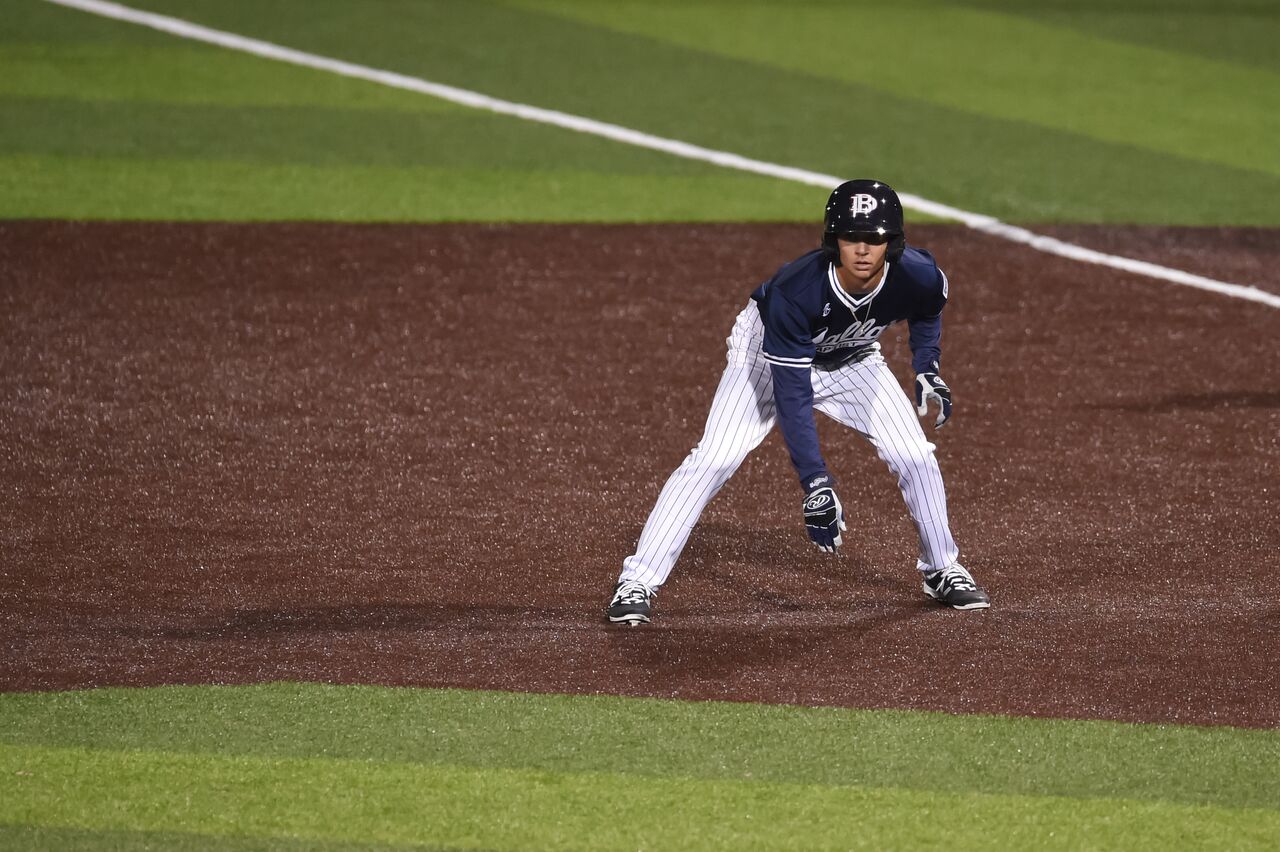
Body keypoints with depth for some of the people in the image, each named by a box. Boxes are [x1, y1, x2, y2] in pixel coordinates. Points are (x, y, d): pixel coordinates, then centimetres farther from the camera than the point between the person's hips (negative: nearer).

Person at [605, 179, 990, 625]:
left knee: (916, 455, -7)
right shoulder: (794, 291, -40)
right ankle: (637, 583, -16)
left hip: (853, 363, 4)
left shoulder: (918, 276, -29)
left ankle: (942, 570, 17)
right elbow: (792, 396, -37)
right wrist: (816, 483, -43)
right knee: (712, 460, -18)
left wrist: (927, 368, -10)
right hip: (770, 355, -4)